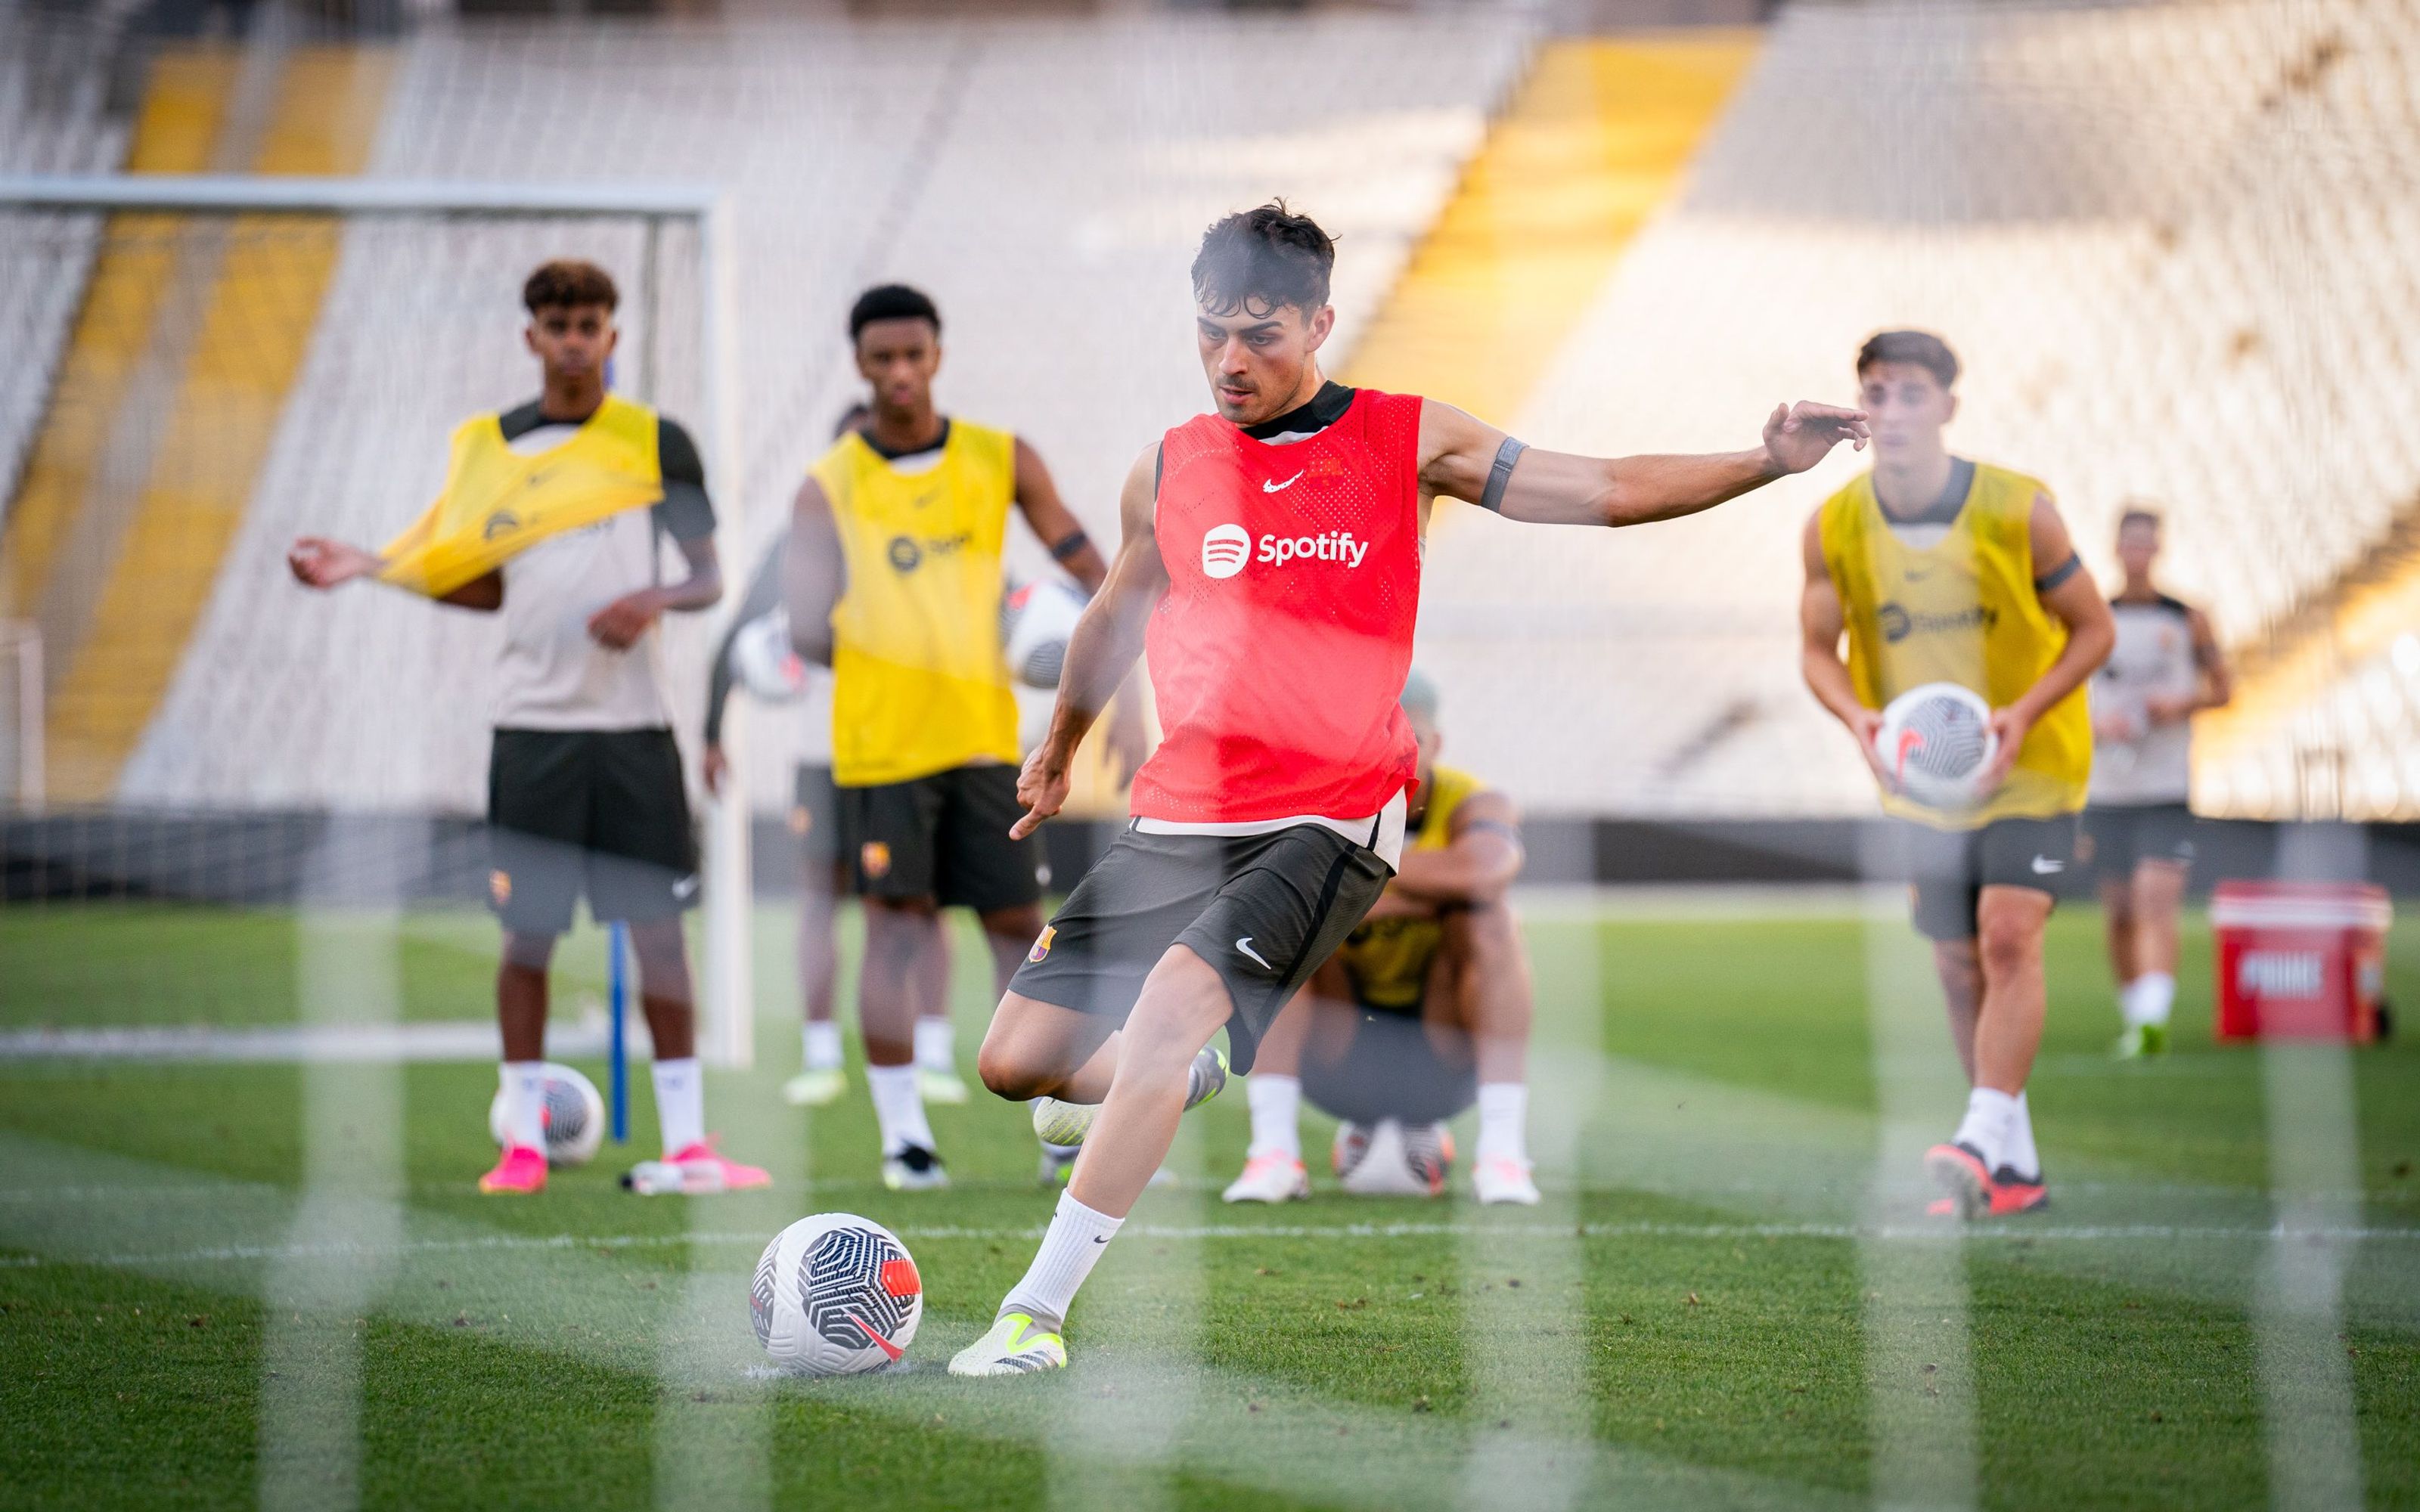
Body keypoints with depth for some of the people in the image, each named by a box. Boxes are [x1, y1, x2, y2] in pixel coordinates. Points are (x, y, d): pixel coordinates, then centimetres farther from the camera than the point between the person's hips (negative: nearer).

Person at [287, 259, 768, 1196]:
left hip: (634, 726, -1)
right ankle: (524, 1143, 7)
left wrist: (654, 602, -15)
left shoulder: (656, 442, 3)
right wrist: (369, 568, 5)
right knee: (528, 932, 0)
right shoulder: (488, 447, 8)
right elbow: (487, 588, 15)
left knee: (658, 930, -2)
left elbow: (708, 577, 6)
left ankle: (687, 1144, 2)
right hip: (532, 725, 1)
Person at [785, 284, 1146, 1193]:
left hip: (985, 733, 2)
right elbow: (808, 630, -1)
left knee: (1017, 923, 5)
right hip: (880, 741, -2)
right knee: (894, 923, -7)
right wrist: (817, 639, -19)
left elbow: (1092, 574, 5)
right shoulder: (830, 487, 1)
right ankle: (902, 1134, -1)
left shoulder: (1001, 461, 4)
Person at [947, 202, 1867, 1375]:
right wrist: (1058, 749, 42)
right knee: (1014, 1059, -1)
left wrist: (1763, 463, -10)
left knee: (1168, 1006, -27)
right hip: (1177, 815, 4)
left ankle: (1037, 1312, -25)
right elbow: (1117, 613, 29)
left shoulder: (1408, 441, 3)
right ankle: (1180, 1078, 33)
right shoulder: (1168, 469, 10)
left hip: (1333, 817, -4)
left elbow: (1605, 490, 3)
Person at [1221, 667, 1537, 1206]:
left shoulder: (1472, 804, -15)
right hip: (1338, 1056, 1)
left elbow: (1484, 871, -40)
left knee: (1487, 917, -25)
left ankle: (1503, 1153, -27)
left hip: (1445, 1056, -1)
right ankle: (1273, 1152, -25)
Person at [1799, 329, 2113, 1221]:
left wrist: (2023, 714, -22)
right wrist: (1858, 717, -19)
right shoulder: (1835, 528, -8)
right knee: (1960, 968, 7)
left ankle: (1983, 1140, -25)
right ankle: (2017, 1169, 18)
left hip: (2031, 766, -3)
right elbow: (1819, 649, 2)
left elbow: (2093, 629, -7)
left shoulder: (2018, 511, -15)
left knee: (2008, 937, -20)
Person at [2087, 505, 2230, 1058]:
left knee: (2157, 902, -17)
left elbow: (2222, 688, 11)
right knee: (2120, 914, 7)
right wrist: (2096, 725, -11)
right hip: (2105, 794, 2)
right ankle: (2134, 1018, 22)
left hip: (2168, 790, -2)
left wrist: (2182, 704, -9)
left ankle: (2154, 1018, -26)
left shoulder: (2186, 619, 4)